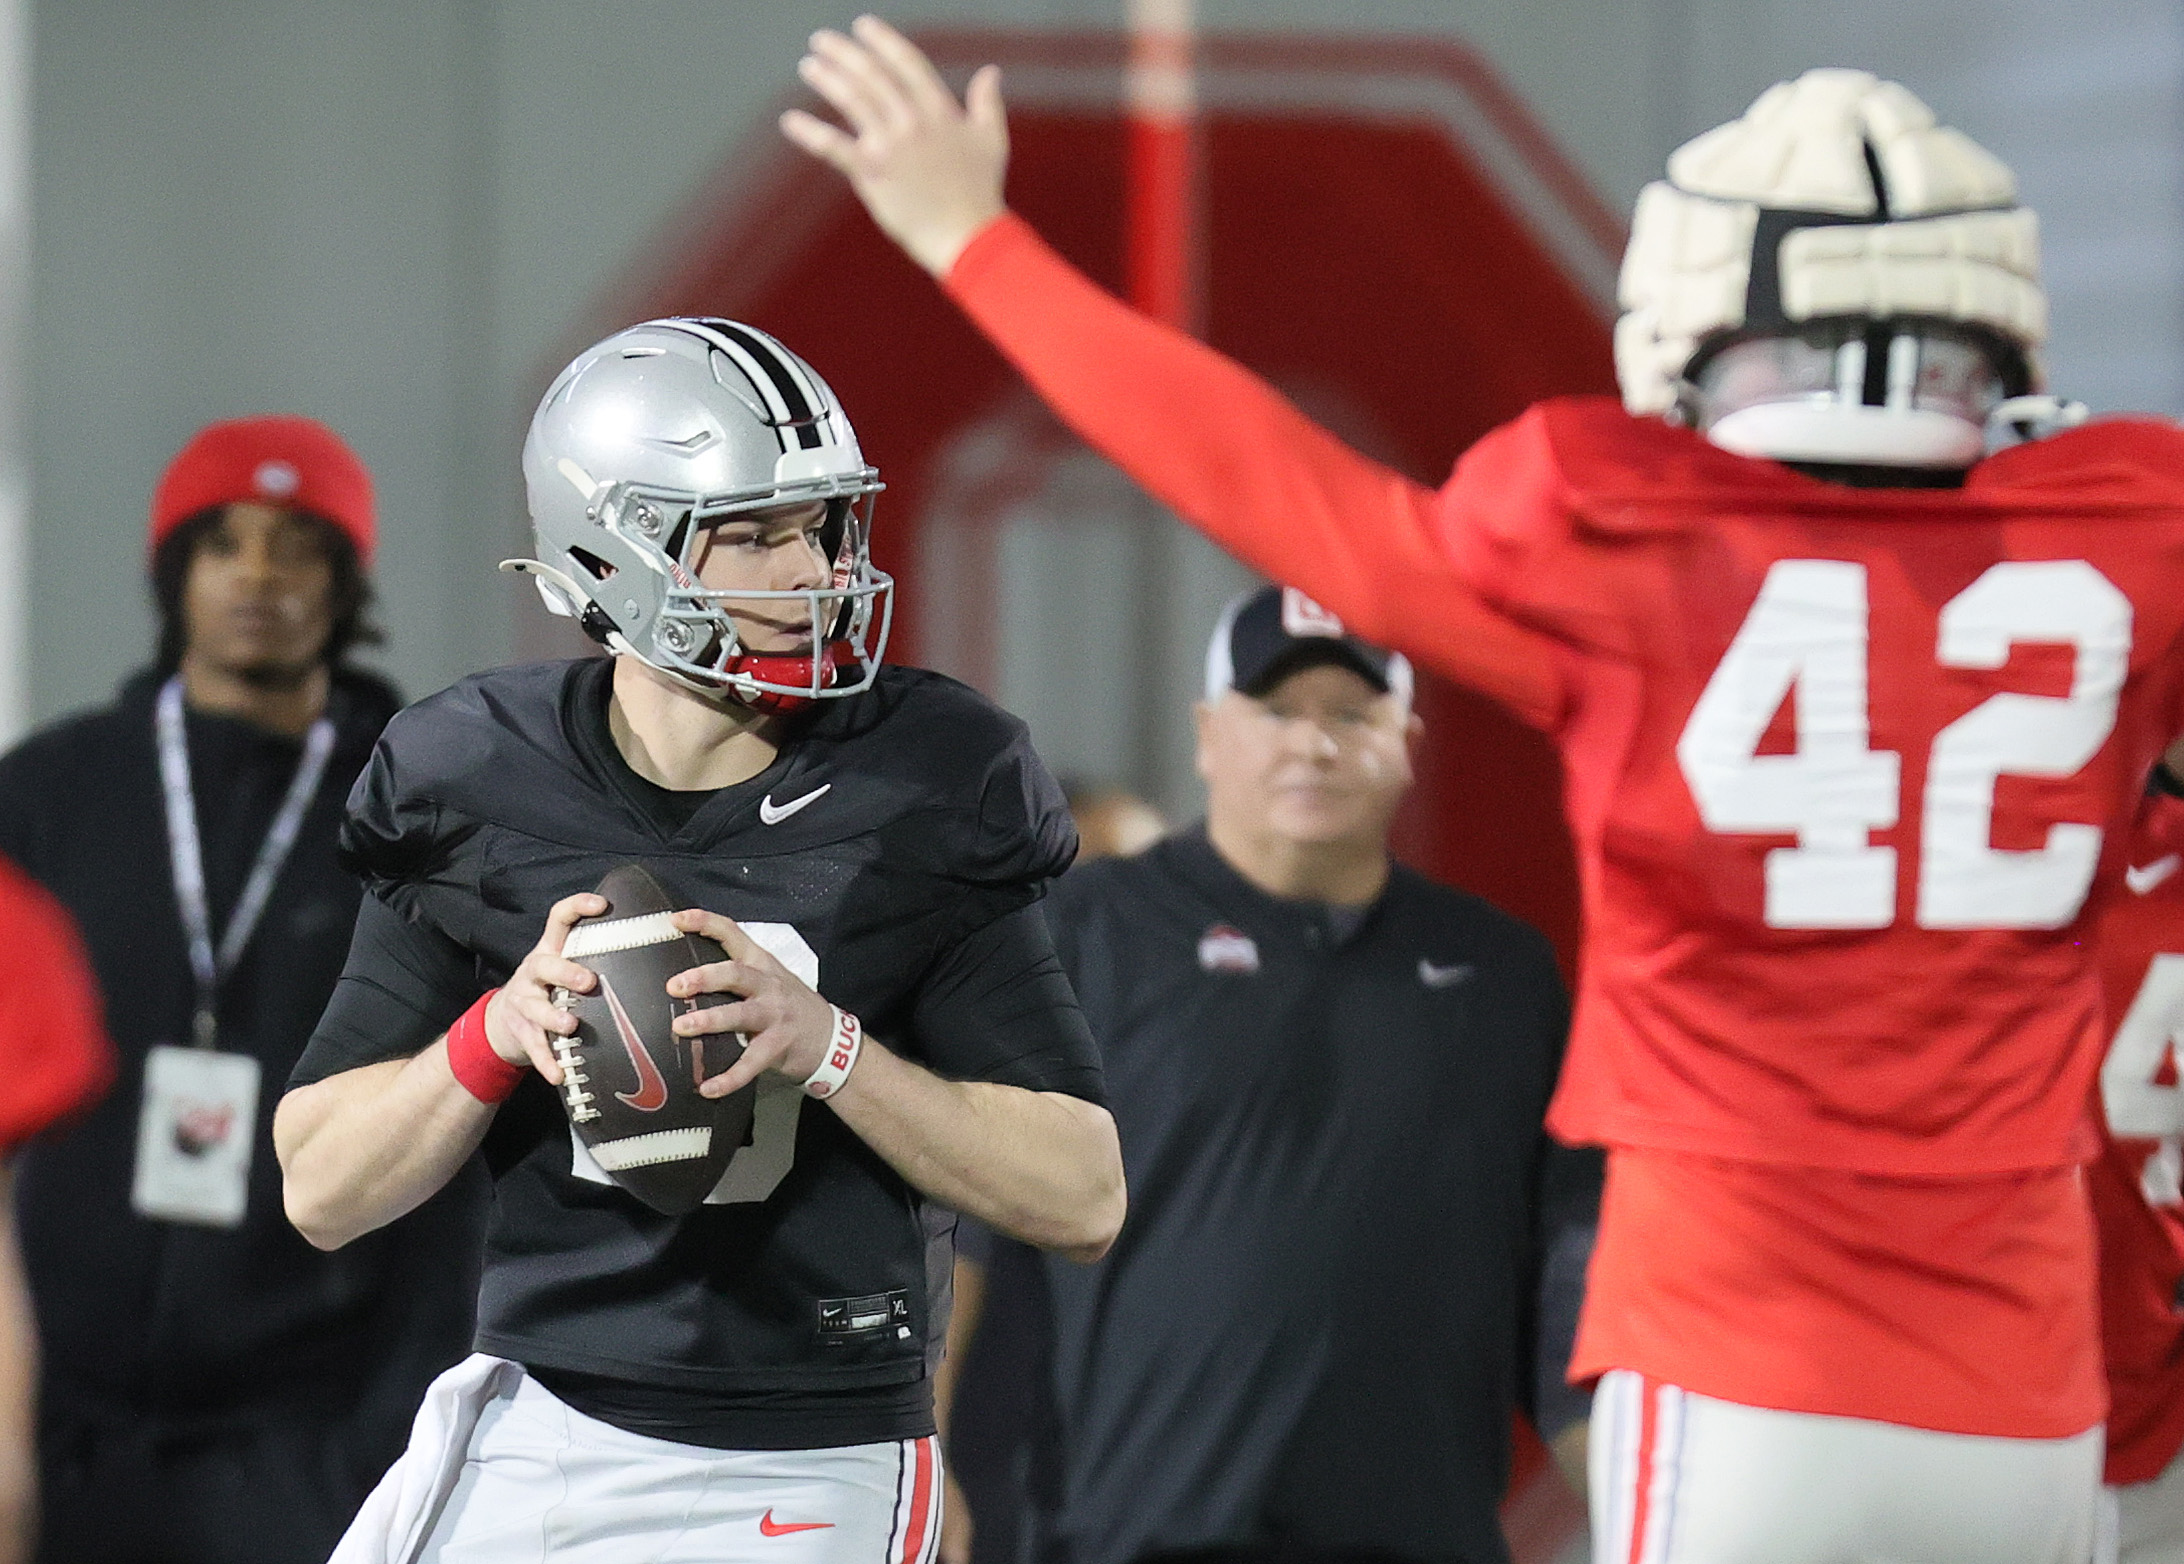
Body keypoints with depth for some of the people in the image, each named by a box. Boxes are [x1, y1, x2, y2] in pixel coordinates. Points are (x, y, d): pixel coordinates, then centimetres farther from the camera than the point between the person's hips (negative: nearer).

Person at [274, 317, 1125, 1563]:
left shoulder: (921, 806, -6)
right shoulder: (483, 797, -1)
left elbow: (1082, 1200, -8)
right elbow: (324, 1193, 2)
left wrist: (827, 1046, -21)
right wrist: (501, 1030, -16)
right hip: (539, 1447, 2)